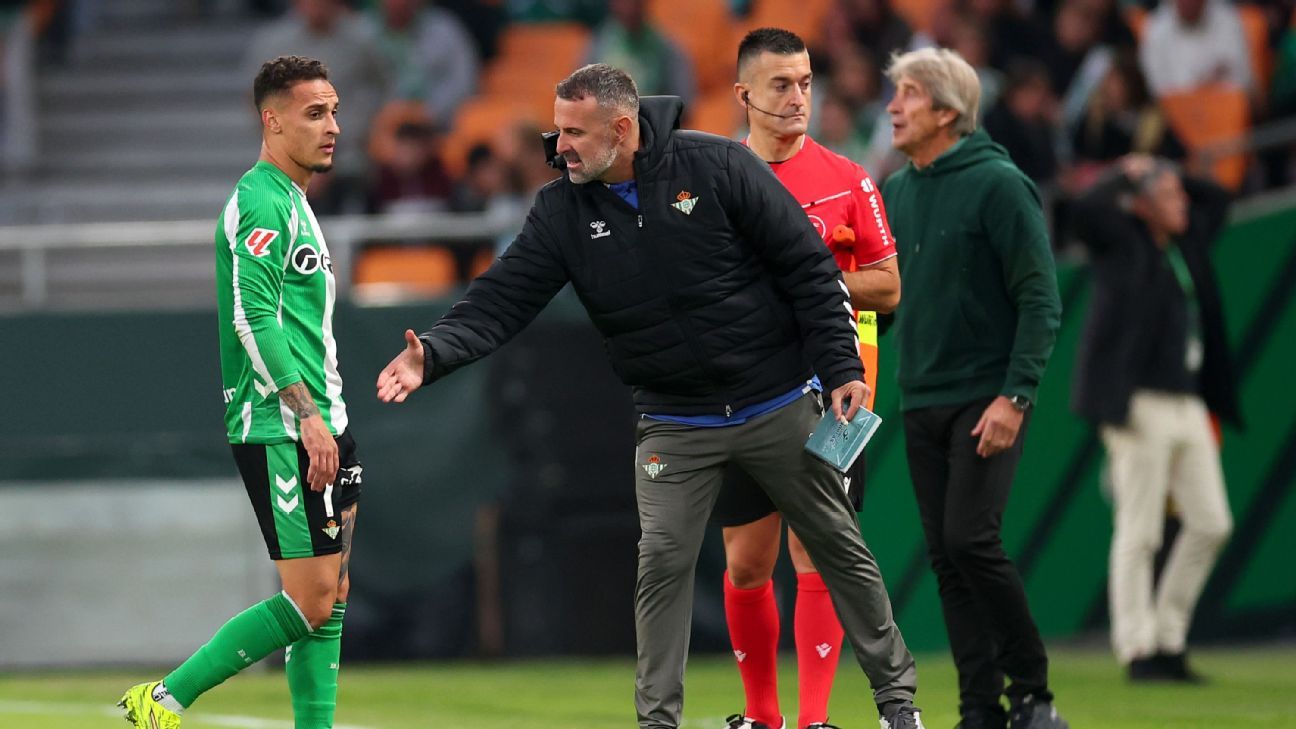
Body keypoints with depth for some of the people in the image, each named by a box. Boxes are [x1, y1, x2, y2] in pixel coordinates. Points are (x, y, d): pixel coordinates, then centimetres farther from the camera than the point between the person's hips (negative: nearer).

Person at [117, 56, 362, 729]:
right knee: (311, 603, -10)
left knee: (333, 597, 7)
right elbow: (253, 317, -21)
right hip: (281, 429, -10)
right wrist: (307, 414, -25)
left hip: (316, 427, 10)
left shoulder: (292, 201, 19)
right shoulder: (262, 202, -12)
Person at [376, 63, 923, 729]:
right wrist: (434, 354, -29)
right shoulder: (561, 211, -5)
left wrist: (840, 368, -13)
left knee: (839, 548, 9)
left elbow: (807, 266, -11)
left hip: (778, 407, -2)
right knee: (662, 562, -7)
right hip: (673, 426, 2)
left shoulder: (717, 167, -15)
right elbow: (502, 300, -11)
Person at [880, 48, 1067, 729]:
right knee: (946, 556, 4)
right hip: (921, 402, 7)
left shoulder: (998, 184, -10)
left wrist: (1015, 395, -19)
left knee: (970, 538, -15)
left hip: (987, 399, -7)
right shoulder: (895, 191, 11)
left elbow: (1040, 298, -13)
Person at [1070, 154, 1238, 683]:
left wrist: (1164, 176, 20)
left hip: (1189, 404, 8)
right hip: (1139, 403, -8)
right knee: (1139, 533, -5)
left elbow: (1216, 200, 34)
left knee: (1210, 524, 5)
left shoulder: (1189, 240, 17)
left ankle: (1168, 639, 14)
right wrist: (1127, 175, -7)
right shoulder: (1121, 241, -4)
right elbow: (1088, 207, -23)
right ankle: (1137, 649, -1)